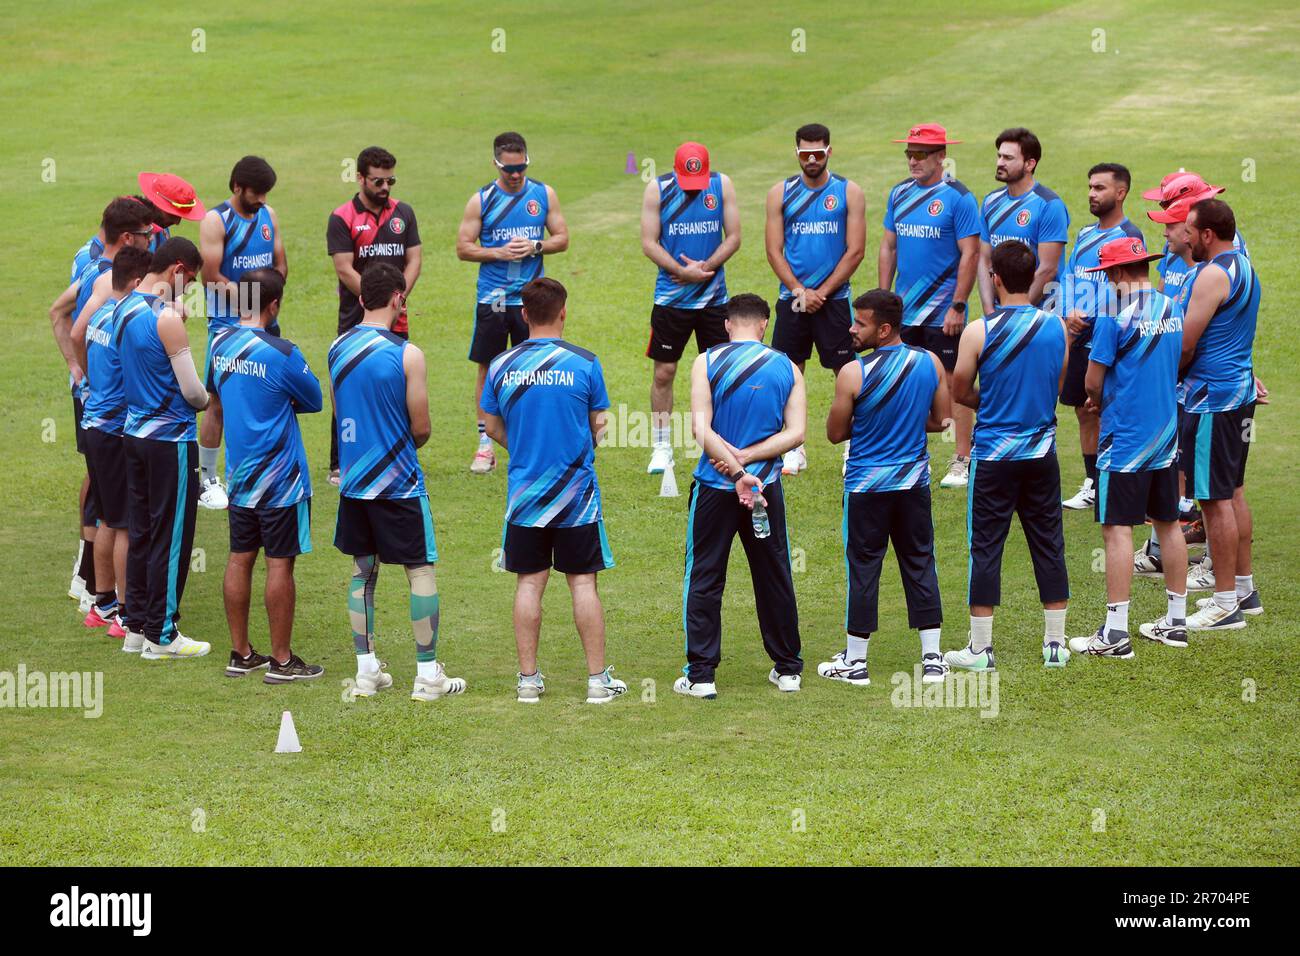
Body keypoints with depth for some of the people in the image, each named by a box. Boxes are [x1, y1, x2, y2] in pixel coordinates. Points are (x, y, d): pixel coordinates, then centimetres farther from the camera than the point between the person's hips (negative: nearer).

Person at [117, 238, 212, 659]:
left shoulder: (124, 307, 6)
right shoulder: (167, 319, -20)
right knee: (171, 539, 1)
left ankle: (136, 628, 21)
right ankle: (162, 636, 6)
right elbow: (192, 391, -19)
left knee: (140, 533, 15)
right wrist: (205, 401, 3)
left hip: (135, 432, 8)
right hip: (170, 439, -8)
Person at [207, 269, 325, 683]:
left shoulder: (219, 343, 2)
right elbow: (314, 400, -6)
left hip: (238, 474, 7)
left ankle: (240, 654, 18)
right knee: (280, 564, 0)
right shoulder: (281, 353, -19)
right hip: (280, 478, -7)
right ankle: (281, 661, 5)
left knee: (240, 559, 12)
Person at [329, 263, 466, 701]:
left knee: (362, 571, 14)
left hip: (352, 481, 5)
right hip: (399, 482, -5)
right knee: (421, 571, 4)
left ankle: (366, 672, 15)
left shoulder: (338, 349, 2)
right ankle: (428, 674, 5)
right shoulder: (407, 355, -15)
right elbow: (421, 429, -10)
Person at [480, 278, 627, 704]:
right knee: (583, 584, 4)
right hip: (576, 493, -2)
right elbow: (597, 427, 0)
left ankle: (528, 679, 10)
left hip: (524, 493, 2)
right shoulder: (584, 363, -8)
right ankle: (597, 679, 7)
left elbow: (492, 428, 7)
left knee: (529, 584, 8)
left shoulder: (502, 366, -2)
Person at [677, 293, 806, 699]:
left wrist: (736, 470, -18)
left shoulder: (707, 362, -5)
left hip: (714, 486, -2)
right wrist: (747, 459, -10)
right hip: (766, 487, 2)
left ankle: (700, 675, 4)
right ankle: (787, 669, 21)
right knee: (774, 577, 14)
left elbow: (701, 428, -15)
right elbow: (795, 432, -6)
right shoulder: (786, 368, 2)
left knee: (704, 579, 6)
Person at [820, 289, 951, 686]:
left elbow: (835, 433, -7)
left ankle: (855, 661, 13)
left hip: (867, 486, -4)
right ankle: (932, 658, 13)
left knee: (862, 567, 6)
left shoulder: (853, 374, -17)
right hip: (914, 482, 4)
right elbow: (942, 420, 7)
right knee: (920, 564, 12)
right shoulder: (931, 363, -4)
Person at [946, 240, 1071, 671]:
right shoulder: (1056, 327, -2)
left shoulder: (978, 332, -14)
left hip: (993, 457, -3)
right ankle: (1055, 643, 16)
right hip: (1042, 452, 3)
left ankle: (980, 648, 7)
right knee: (1048, 545, 11)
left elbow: (960, 392, -4)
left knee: (985, 547, 4)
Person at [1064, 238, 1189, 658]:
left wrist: (1101, 403, 10)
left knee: (1117, 529, -6)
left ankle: (1115, 632, -8)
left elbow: (1092, 382, -13)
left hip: (1125, 440, -7)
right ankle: (1176, 621, 21)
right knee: (1168, 525, 14)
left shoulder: (1115, 316, -16)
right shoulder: (1173, 309, 7)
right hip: (1166, 435, 7)